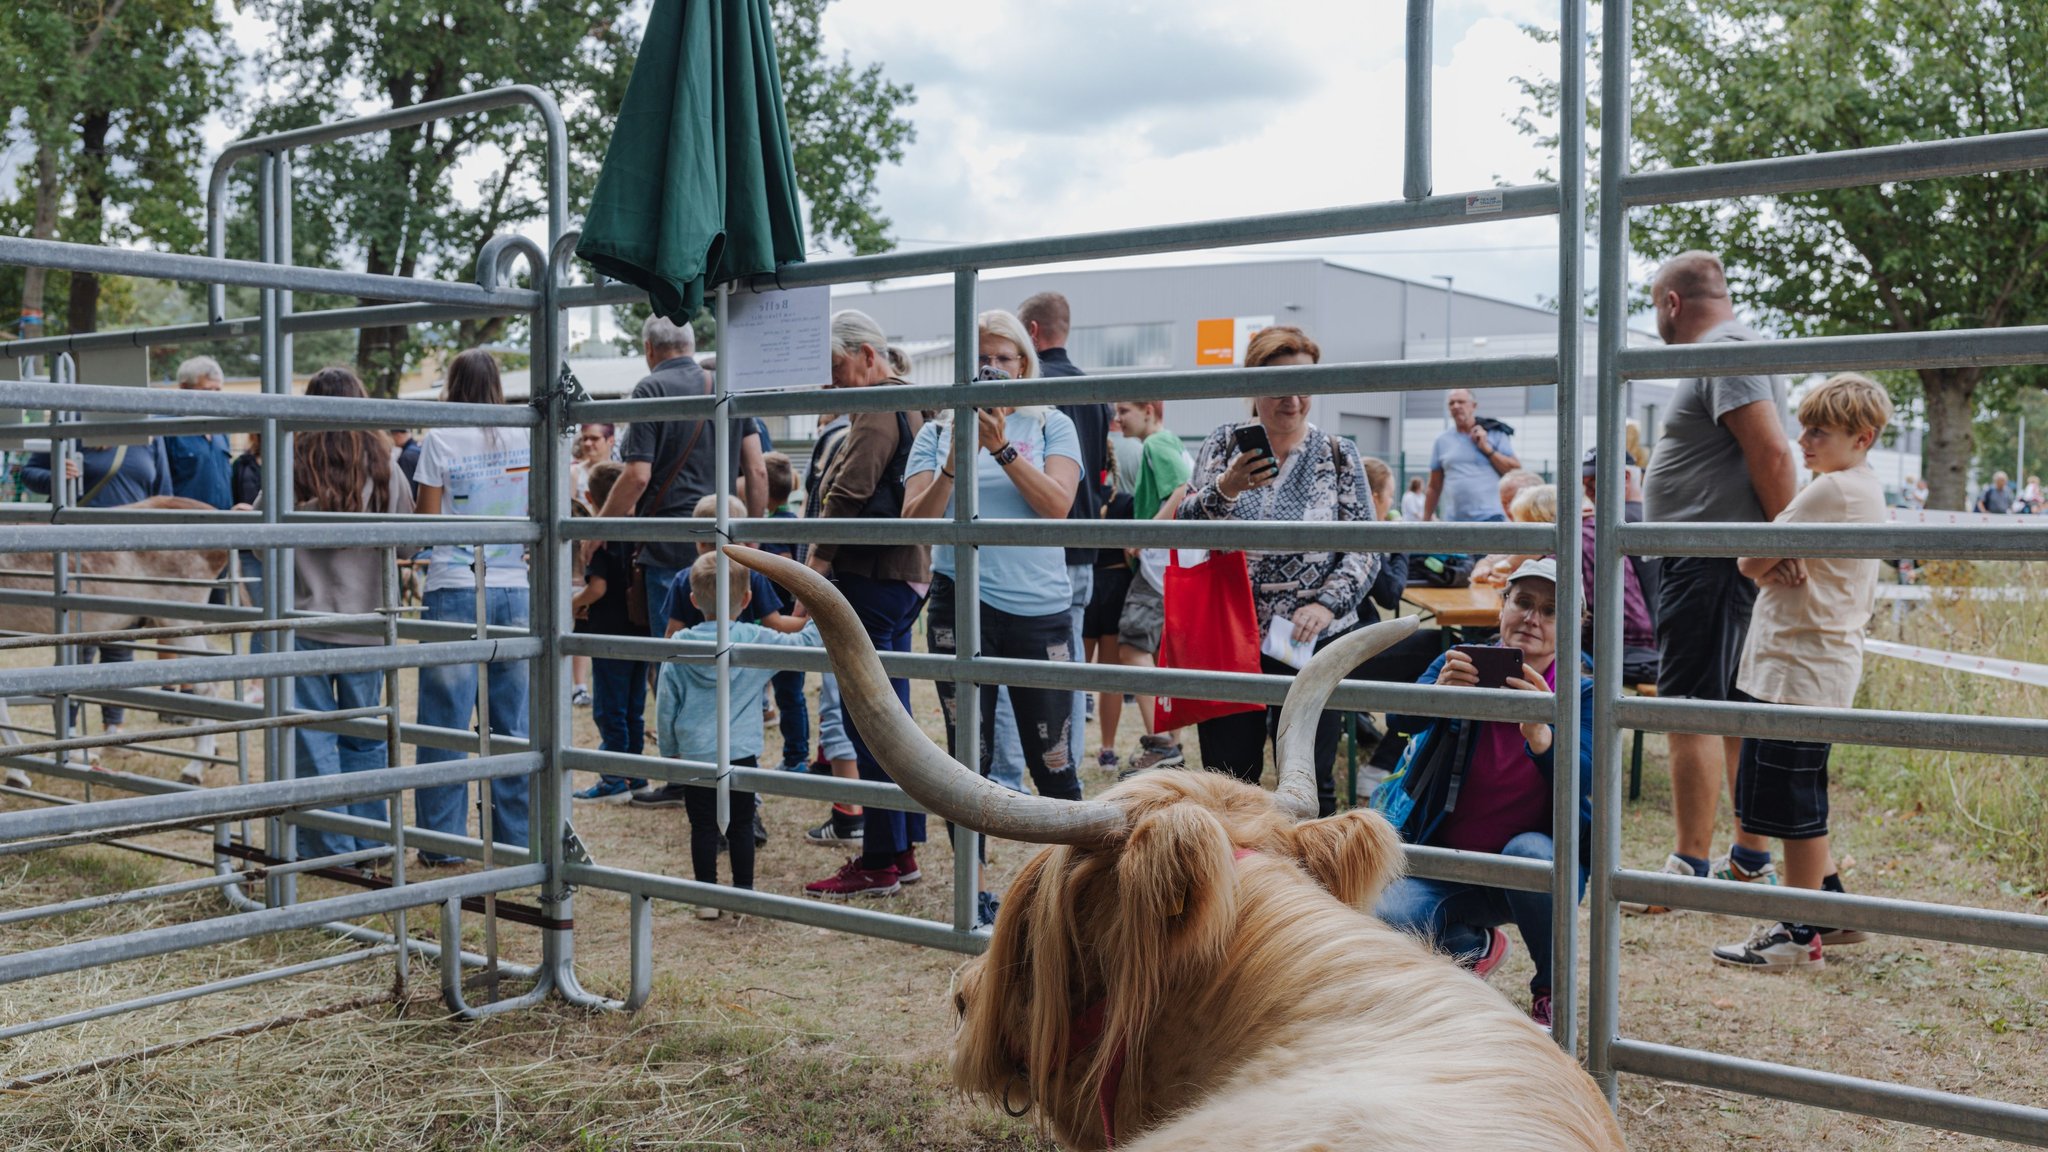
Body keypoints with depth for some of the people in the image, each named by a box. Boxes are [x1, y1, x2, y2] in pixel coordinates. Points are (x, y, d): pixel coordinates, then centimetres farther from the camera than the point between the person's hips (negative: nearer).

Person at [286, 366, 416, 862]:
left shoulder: (293, 467, -9)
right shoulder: (386, 470, -2)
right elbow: (407, 545, 6)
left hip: (306, 623, -2)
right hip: (367, 625, 2)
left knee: (313, 737, 6)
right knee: (365, 736, 14)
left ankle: (327, 847, 8)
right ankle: (368, 844, 19)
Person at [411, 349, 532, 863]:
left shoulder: (440, 440, -3)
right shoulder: (526, 440, 4)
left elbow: (425, 523, -2)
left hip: (455, 589, -3)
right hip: (513, 588, 3)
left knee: (446, 721, 4)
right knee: (512, 720, 9)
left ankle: (444, 840, 9)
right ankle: (515, 836, 14)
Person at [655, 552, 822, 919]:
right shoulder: (757, 641, -6)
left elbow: (665, 705, 2)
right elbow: (806, 643, 1)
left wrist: (669, 750, 14)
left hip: (694, 753, 0)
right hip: (741, 752, 0)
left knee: (703, 827, 7)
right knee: (741, 825, 11)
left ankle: (707, 899, 12)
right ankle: (744, 893, 19)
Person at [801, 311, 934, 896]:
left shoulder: (878, 410, -12)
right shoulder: (909, 405, 20)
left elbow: (849, 493, -19)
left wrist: (819, 558, -7)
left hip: (871, 578, -11)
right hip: (903, 574, 11)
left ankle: (880, 862, -2)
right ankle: (903, 849, 21)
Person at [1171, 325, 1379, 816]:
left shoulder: (1337, 454, 3)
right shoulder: (1223, 445, 6)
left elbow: (1365, 549, 1)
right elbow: (1185, 527, -1)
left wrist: (1327, 603, -15)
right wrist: (1226, 489, -20)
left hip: (1310, 642, -1)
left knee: (1308, 784, 1)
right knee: (1227, 778, 5)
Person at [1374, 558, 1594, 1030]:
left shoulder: (1579, 694, -5)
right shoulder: (1463, 665, -2)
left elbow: (1583, 782, -24)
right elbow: (1399, 718, -22)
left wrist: (1539, 733, -46)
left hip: (1541, 858, -1)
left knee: (1526, 852, -36)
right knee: (1389, 921, -26)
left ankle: (1553, 989, -7)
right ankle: (1474, 945, 12)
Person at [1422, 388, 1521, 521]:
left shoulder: (1495, 434, 4)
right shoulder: (1442, 440, 10)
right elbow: (1434, 486, 14)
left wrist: (1487, 448, -8)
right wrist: (1426, 520, 11)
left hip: (1490, 518, -3)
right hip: (1454, 521, 3)